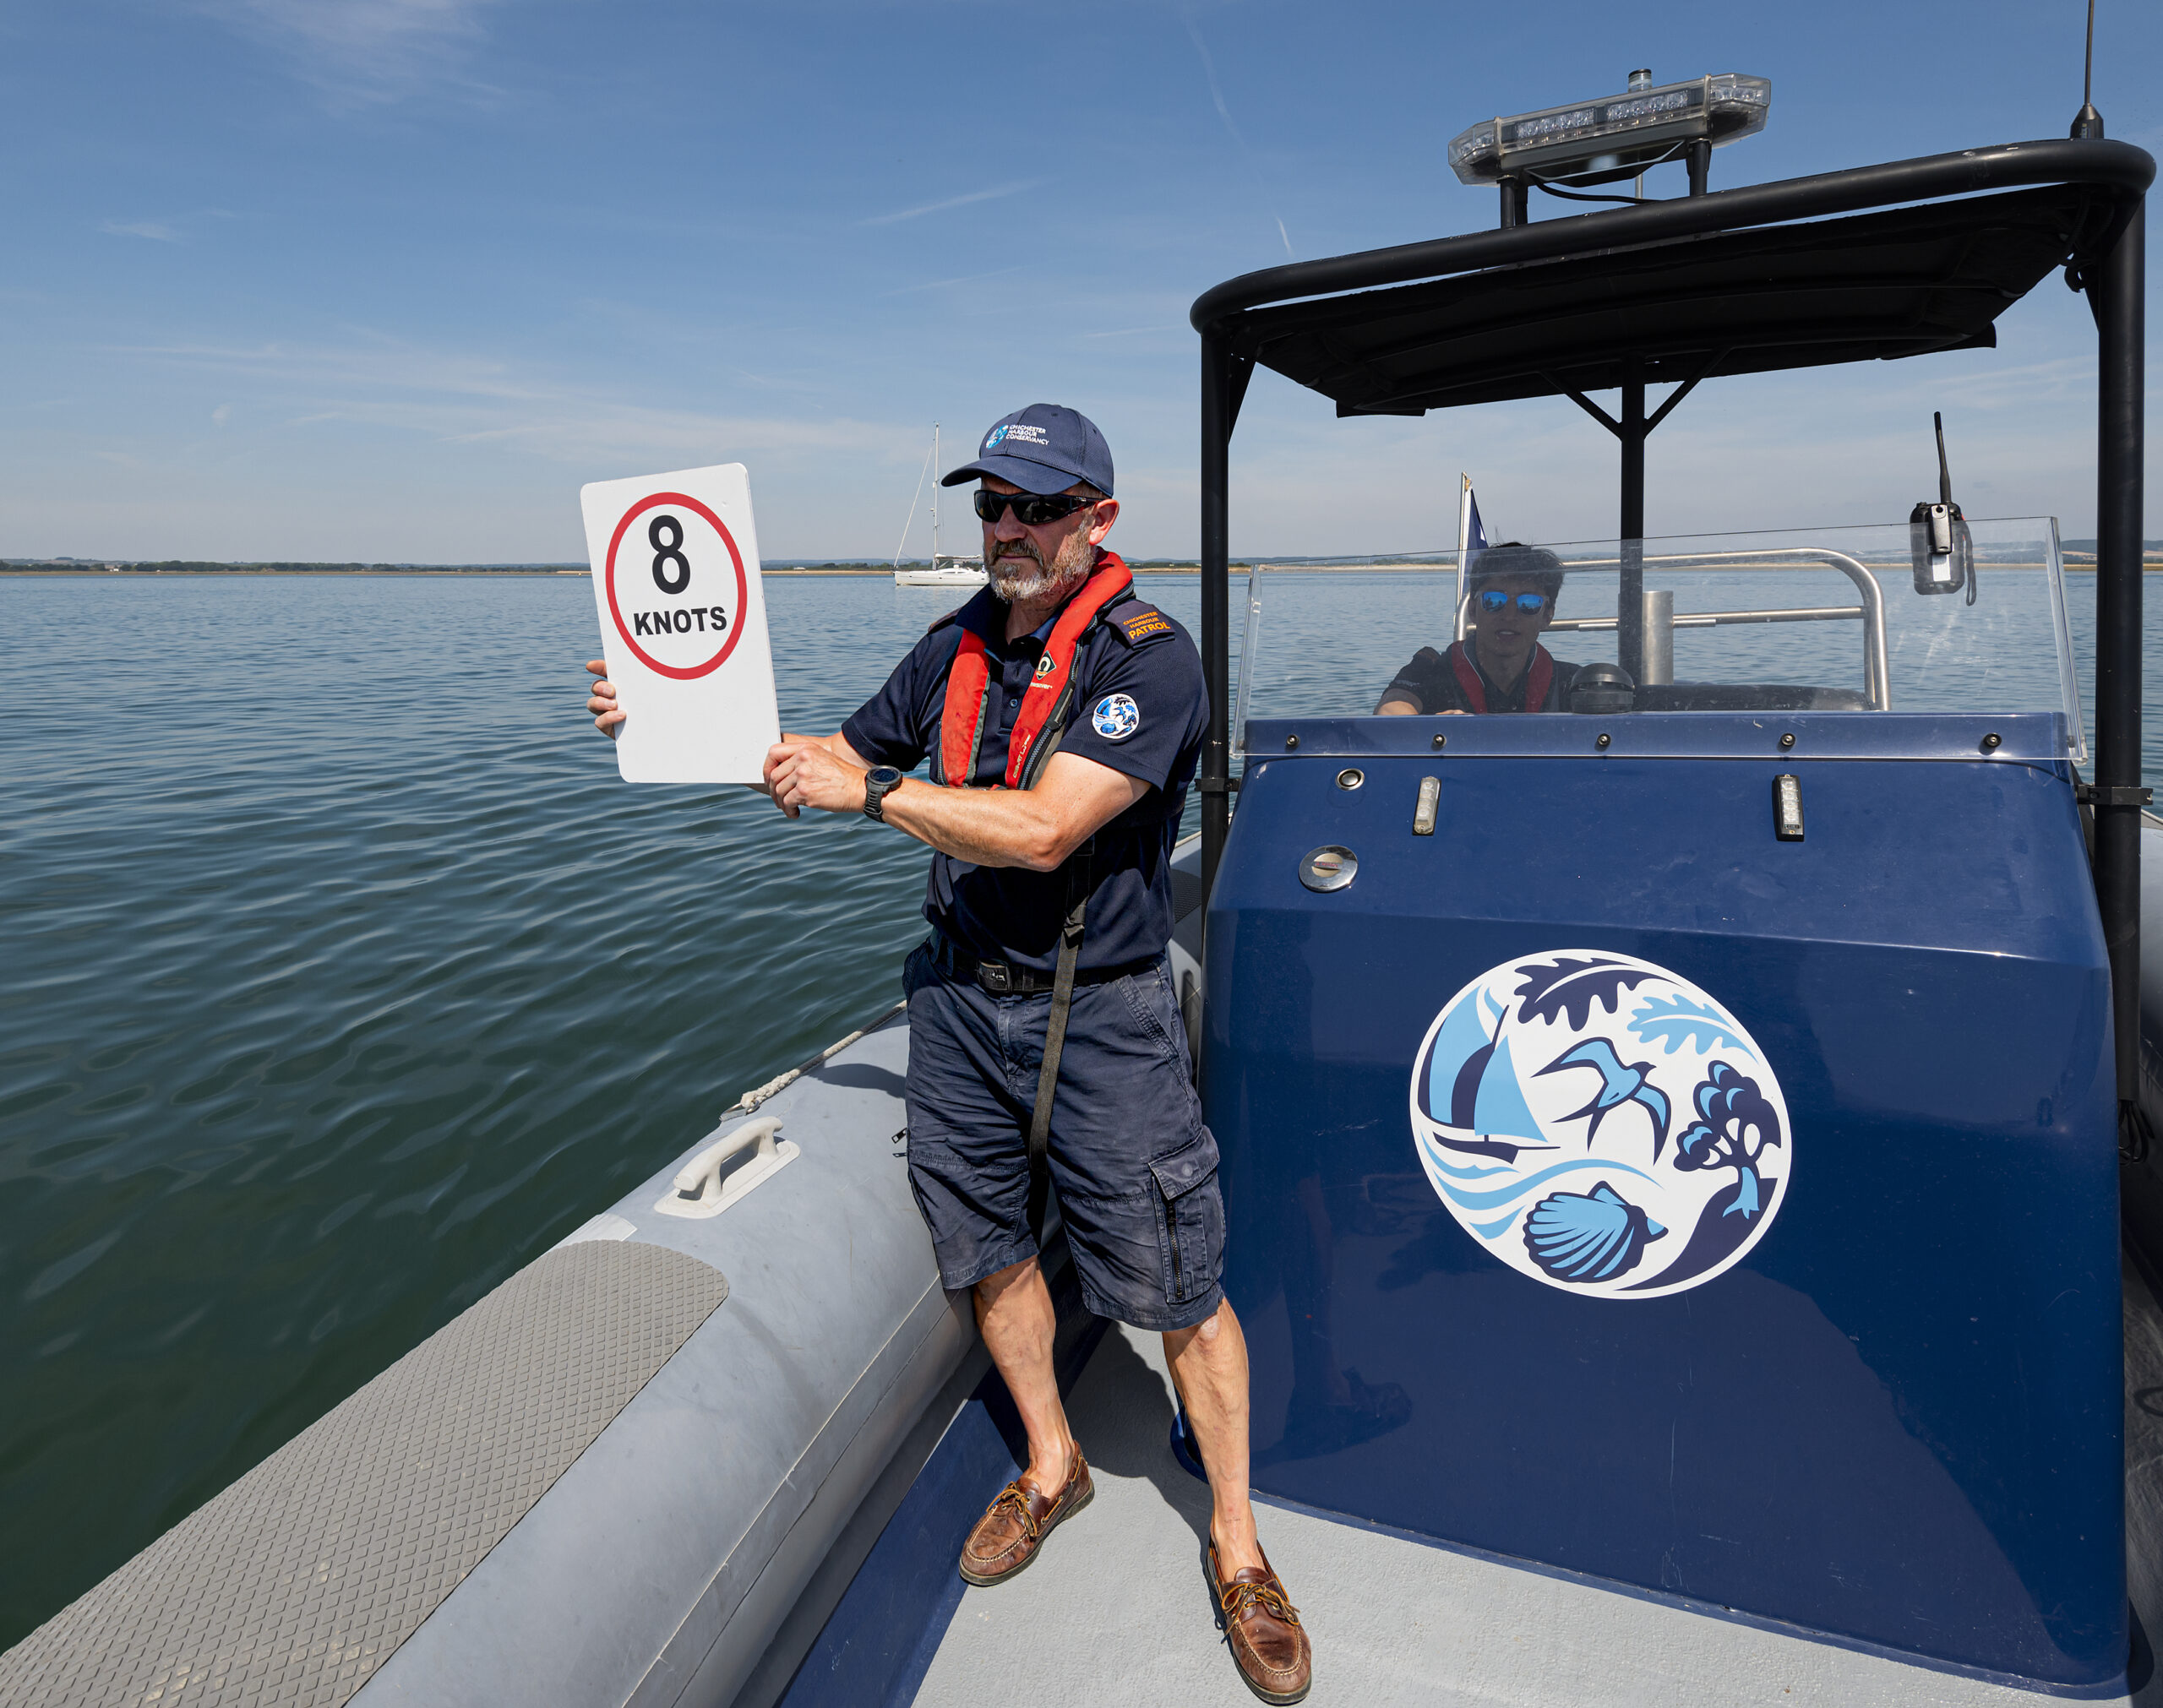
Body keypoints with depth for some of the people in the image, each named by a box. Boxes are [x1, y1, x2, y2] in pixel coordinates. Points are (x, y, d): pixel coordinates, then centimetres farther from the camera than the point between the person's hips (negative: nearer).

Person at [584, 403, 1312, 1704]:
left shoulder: (1148, 658, -15)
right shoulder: (958, 647, 6)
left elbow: (1039, 829, -26)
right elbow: (832, 765, 16)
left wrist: (869, 790, -18)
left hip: (1101, 1021, -6)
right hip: (962, 1001, 6)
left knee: (1179, 1289, 3)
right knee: (991, 1253, 17)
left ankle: (1236, 1543, 27)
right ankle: (1053, 1469, 42)